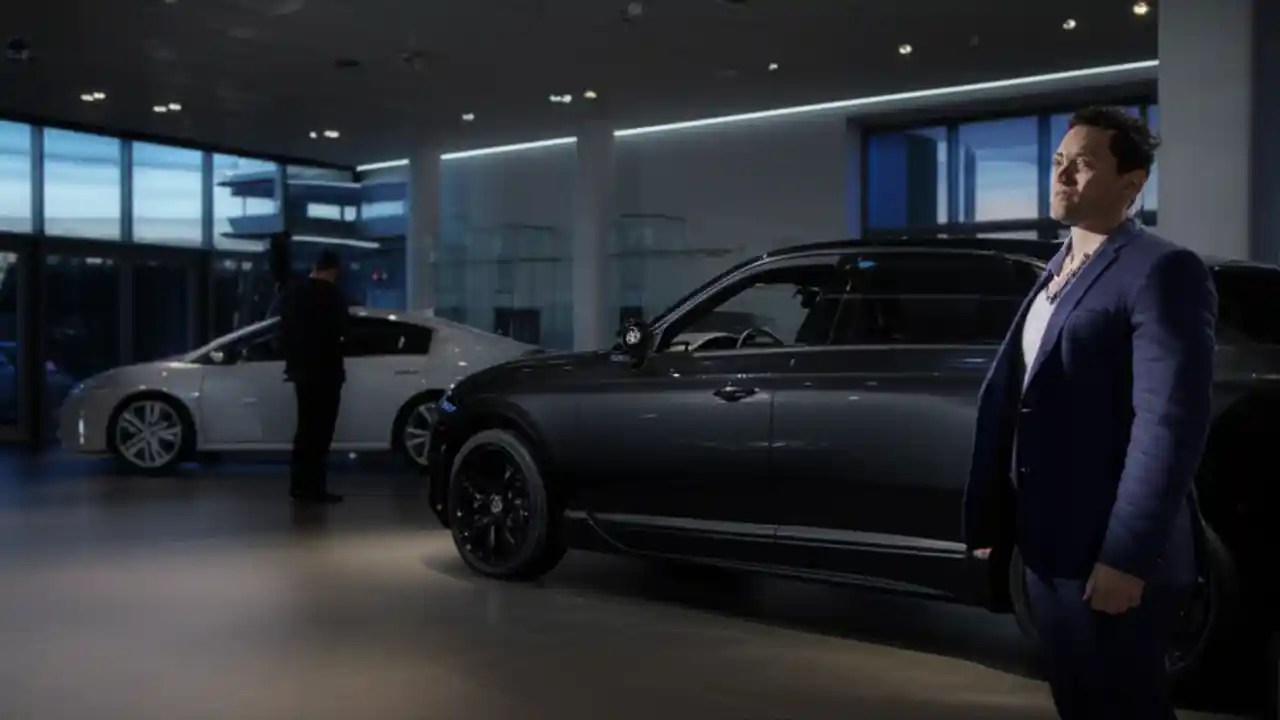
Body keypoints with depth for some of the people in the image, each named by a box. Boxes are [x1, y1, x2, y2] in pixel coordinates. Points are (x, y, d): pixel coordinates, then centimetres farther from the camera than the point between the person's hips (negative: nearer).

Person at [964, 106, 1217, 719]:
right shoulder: (1053, 273, 15)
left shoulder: (1162, 271, -12)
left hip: (1110, 554, -8)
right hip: (1048, 545, 8)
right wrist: (989, 518, 10)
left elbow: (1170, 422, -20)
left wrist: (1127, 556, -23)